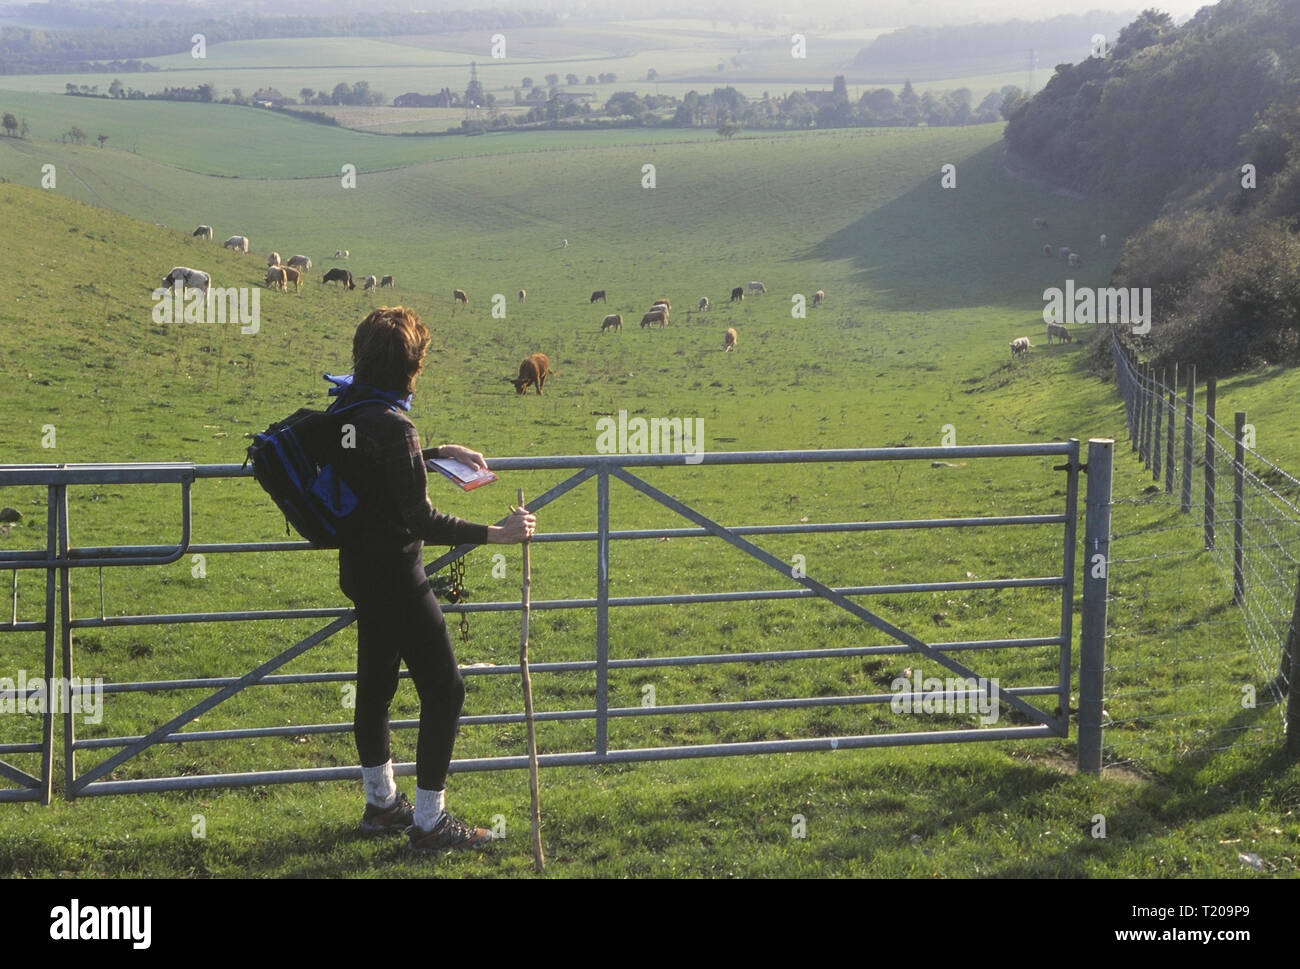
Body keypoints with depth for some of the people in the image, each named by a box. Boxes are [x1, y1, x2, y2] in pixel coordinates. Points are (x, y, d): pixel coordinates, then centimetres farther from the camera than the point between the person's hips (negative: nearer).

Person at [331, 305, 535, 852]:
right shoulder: (392, 426, -26)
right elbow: (421, 521, -27)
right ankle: (429, 823, 4)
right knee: (443, 689, 0)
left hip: (360, 570, 10)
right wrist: (495, 534, -25)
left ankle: (381, 803, 34)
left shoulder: (348, 408, 3)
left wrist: (438, 452, 21)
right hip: (395, 576, -10)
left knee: (375, 684, 20)